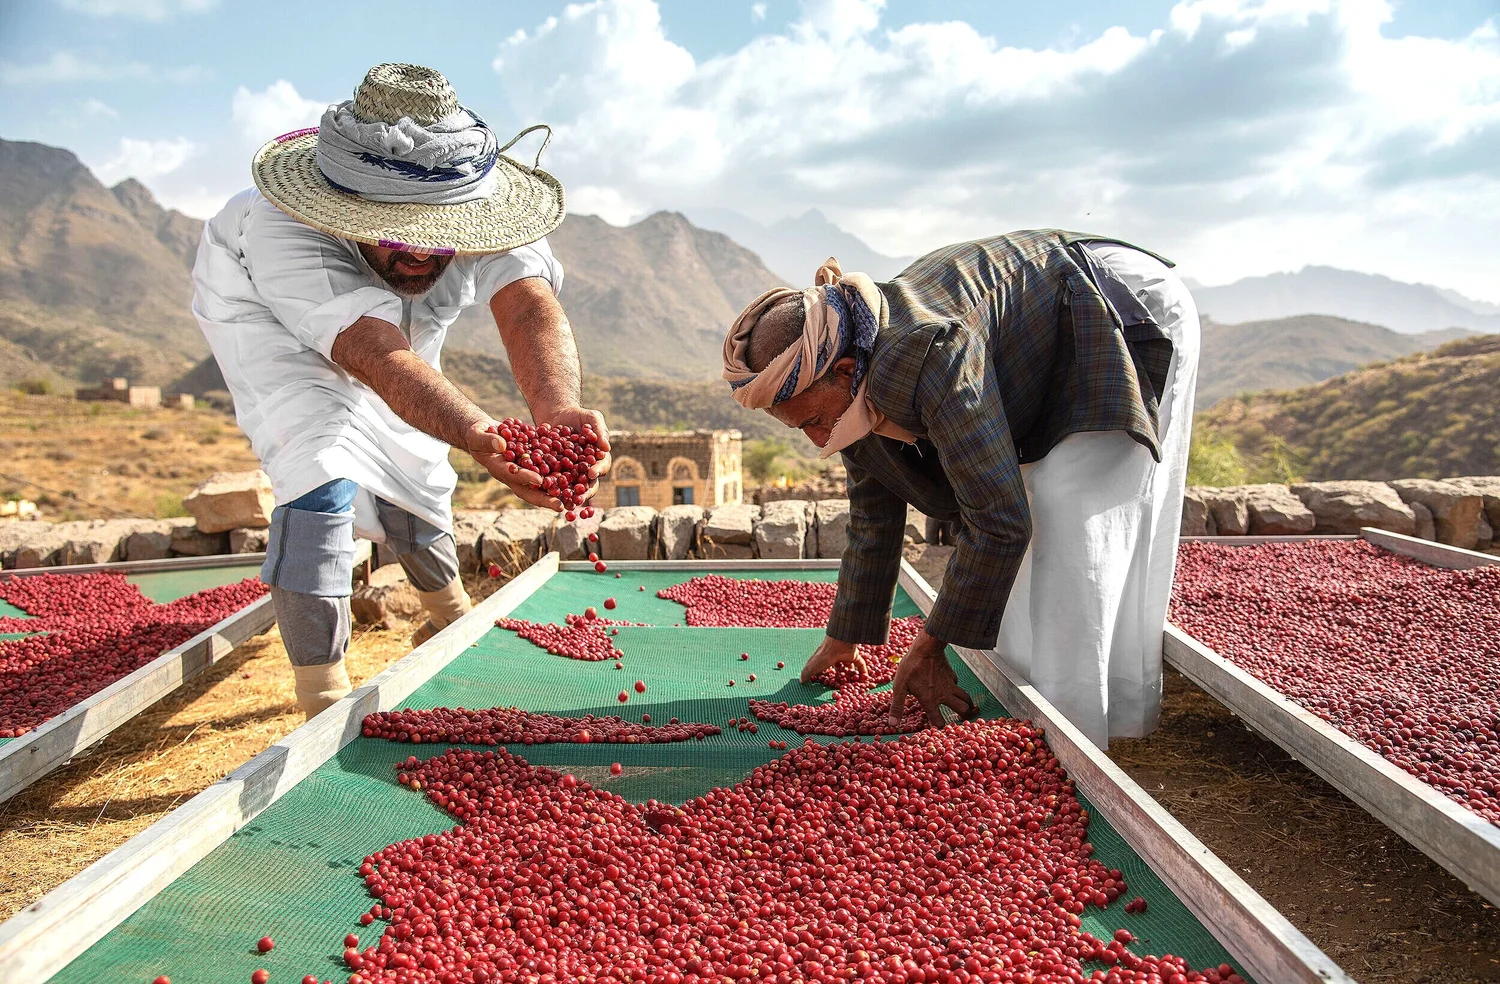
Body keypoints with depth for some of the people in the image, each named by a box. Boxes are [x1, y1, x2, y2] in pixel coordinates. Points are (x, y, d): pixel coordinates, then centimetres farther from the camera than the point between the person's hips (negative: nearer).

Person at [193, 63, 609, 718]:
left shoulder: (478, 202, -34)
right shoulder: (279, 229, -45)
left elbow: (530, 307, -51)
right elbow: (379, 358, -58)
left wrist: (557, 411, -73)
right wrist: (478, 436, -77)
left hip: (398, 315, 4)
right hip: (263, 311, -4)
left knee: (414, 469, 5)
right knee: (322, 473, -22)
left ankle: (450, 615, 37)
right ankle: (324, 709, -12)